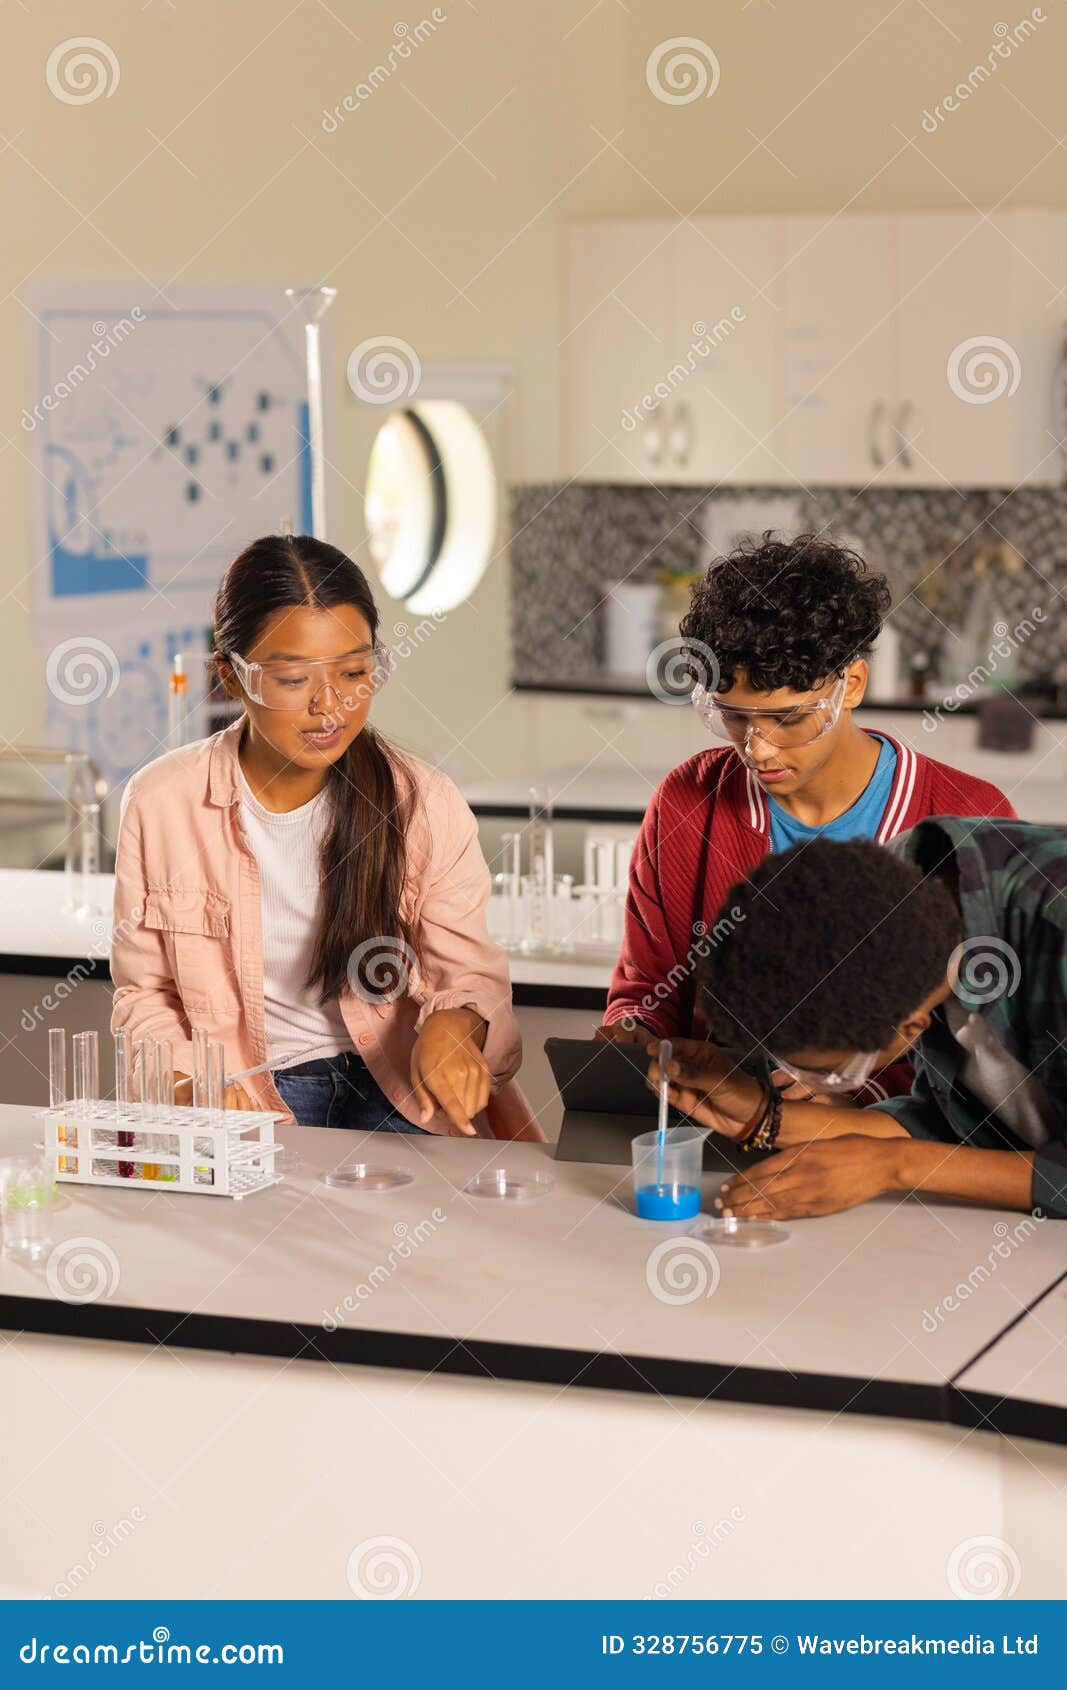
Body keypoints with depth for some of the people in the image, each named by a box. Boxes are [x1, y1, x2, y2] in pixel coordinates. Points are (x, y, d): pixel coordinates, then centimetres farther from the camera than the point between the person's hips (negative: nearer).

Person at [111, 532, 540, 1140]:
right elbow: (144, 992, 7)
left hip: (400, 1088, 1)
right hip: (249, 1097, -1)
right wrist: (188, 1087, -13)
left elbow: (473, 973, -1)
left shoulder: (425, 804, -3)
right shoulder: (161, 803, -3)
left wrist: (452, 1026, -25)